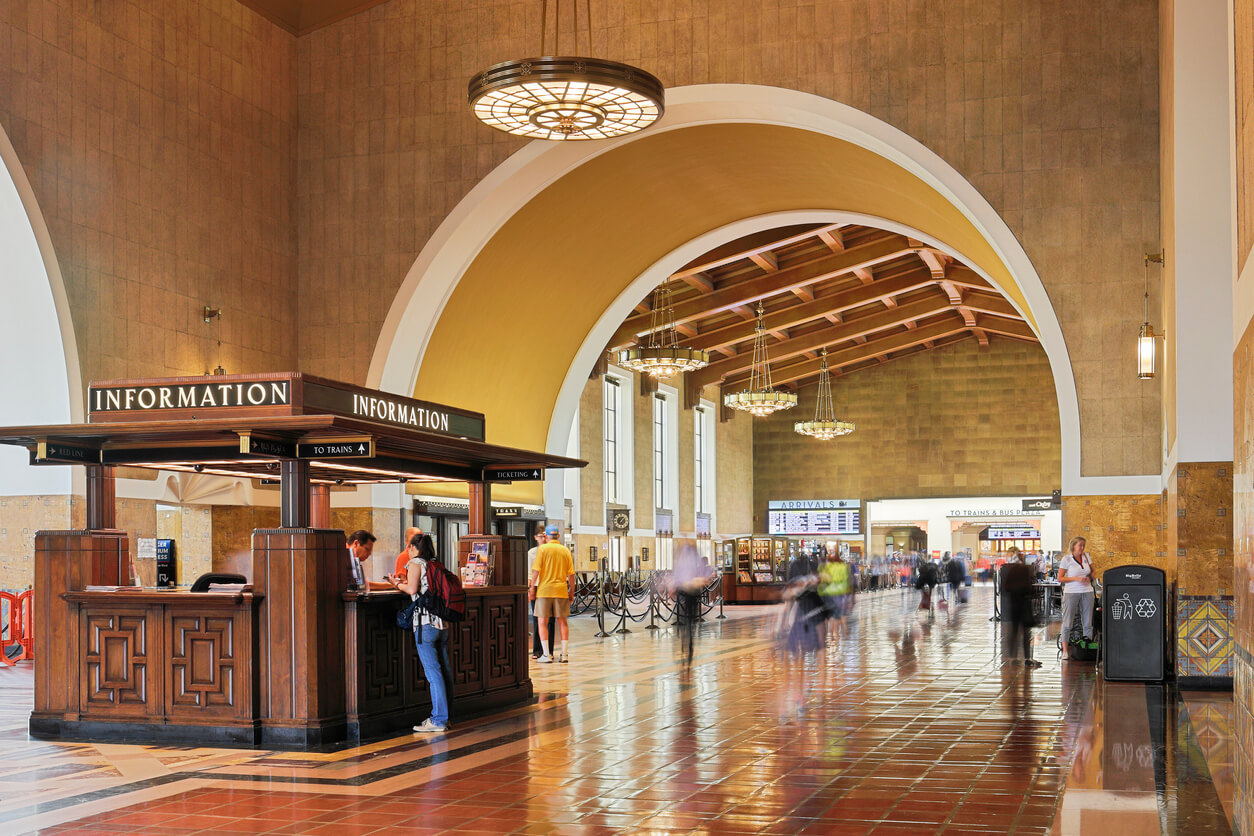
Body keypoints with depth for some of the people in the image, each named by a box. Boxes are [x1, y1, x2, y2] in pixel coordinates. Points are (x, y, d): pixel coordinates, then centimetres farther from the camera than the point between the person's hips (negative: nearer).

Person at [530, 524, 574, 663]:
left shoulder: (542, 549, -3)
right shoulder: (565, 550, 6)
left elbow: (536, 571, -8)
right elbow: (571, 573, 6)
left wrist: (532, 589, -2)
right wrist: (572, 592, 14)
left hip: (544, 589, -3)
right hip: (561, 590, 3)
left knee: (542, 622, 3)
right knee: (562, 622, 10)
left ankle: (546, 654, -4)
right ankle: (564, 654, 8)